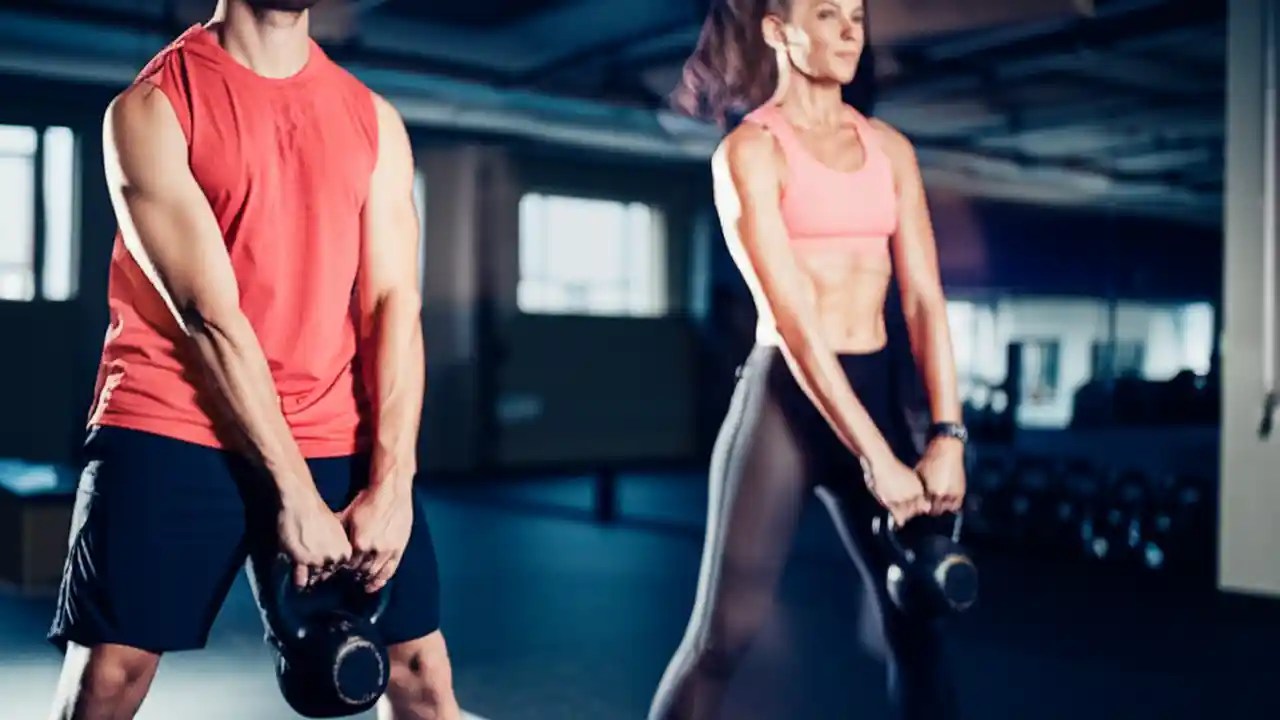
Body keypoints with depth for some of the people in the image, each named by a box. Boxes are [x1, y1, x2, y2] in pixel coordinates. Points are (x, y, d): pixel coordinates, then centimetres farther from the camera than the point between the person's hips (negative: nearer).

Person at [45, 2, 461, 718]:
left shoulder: (375, 121, 10)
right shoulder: (152, 107, -2)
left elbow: (394, 304, 1)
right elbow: (207, 313, -11)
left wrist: (390, 484, -10)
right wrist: (294, 492, -16)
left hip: (334, 439, 4)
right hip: (170, 429, -3)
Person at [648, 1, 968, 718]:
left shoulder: (889, 147, 11)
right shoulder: (749, 151, -5)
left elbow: (924, 298, 5)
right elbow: (792, 319, -14)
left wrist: (947, 433, -6)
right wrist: (877, 460, -18)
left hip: (878, 389, 6)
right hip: (787, 398, -5)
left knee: (920, 625, 10)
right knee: (723, 636, -3)